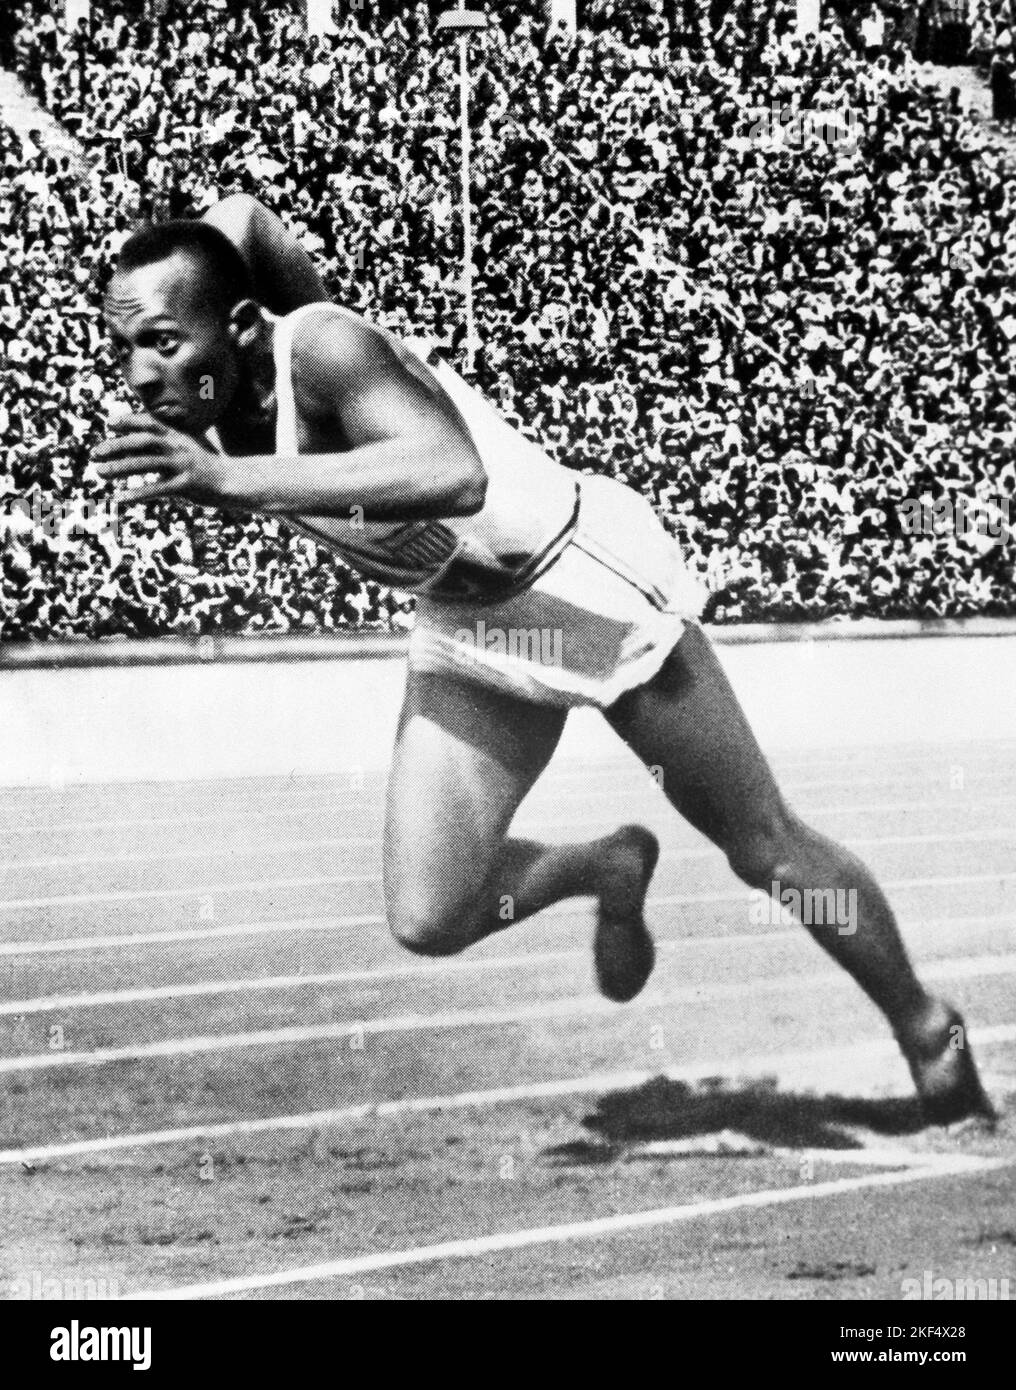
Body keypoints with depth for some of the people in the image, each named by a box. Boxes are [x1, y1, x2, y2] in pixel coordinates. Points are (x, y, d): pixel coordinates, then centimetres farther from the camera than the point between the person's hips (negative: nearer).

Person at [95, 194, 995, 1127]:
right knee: (428, 922, -7)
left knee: (767, 854, 6)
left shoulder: (322, 348, -32)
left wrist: (232, 480, -54)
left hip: (584, 583, -7)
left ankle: (927, 1032, 31)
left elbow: (453, 474, -52)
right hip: (464, 633, 7)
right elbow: (237, 216, 8)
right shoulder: (208, 394, -11)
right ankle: (610, 868, 23)